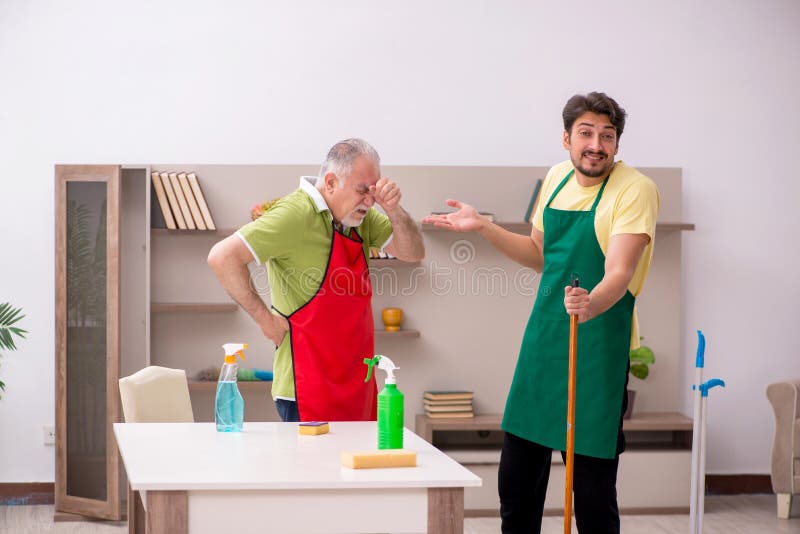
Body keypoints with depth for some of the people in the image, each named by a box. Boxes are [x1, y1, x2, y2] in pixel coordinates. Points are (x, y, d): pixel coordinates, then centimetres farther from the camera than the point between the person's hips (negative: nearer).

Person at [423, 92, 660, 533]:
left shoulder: (634, 190, -11)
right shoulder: (558, 177, 9)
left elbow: (620, 271, -23)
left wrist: (591, 303, -43)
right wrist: (482, 227, 14)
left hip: (597, 344, -6)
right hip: (543, 340, 6)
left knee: (592, 487, -4)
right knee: (516, 479, 13)